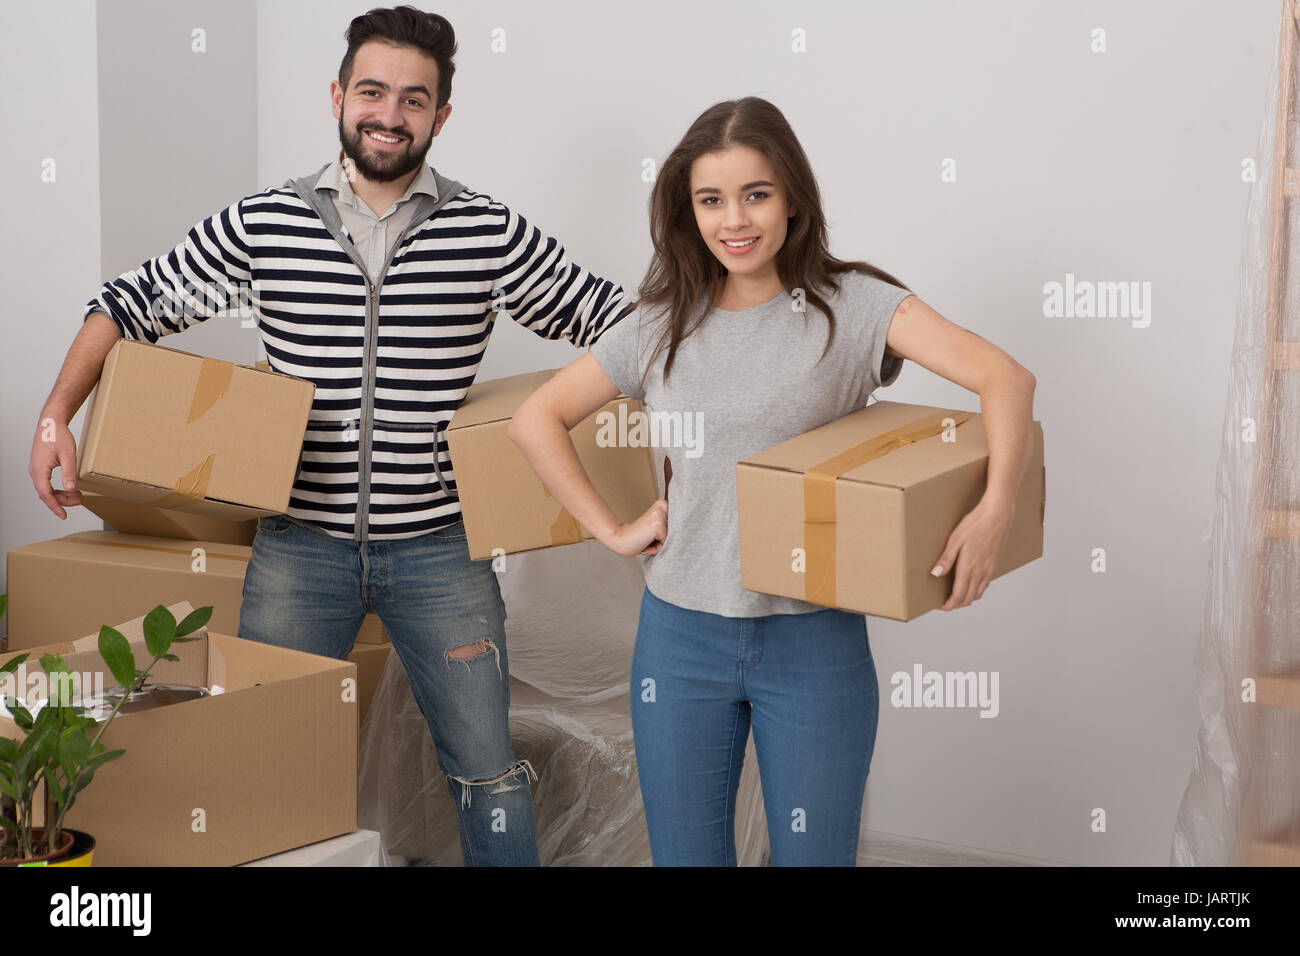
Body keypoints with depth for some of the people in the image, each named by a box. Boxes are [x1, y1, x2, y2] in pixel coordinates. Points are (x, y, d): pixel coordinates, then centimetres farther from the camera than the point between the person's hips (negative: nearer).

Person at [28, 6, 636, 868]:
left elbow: (605, 318, 5)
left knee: (488, 770, 6)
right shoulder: (262, 225, 0)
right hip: (300, 542, 1)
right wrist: (58, 417, -4)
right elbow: (130, 306, 7)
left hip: (438, 546, -1)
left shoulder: (491, 234, -3)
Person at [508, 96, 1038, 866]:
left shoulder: (851, 305, -6)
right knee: (685, 853, 13)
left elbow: (1005, 377, -16)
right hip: (680, 635, 3)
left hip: (814, 638, -3)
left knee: (814, 855, 6)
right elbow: (536, 419, 10)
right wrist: (611, 530, 1)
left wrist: (997, 508, -31)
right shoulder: (662, 327, 4)